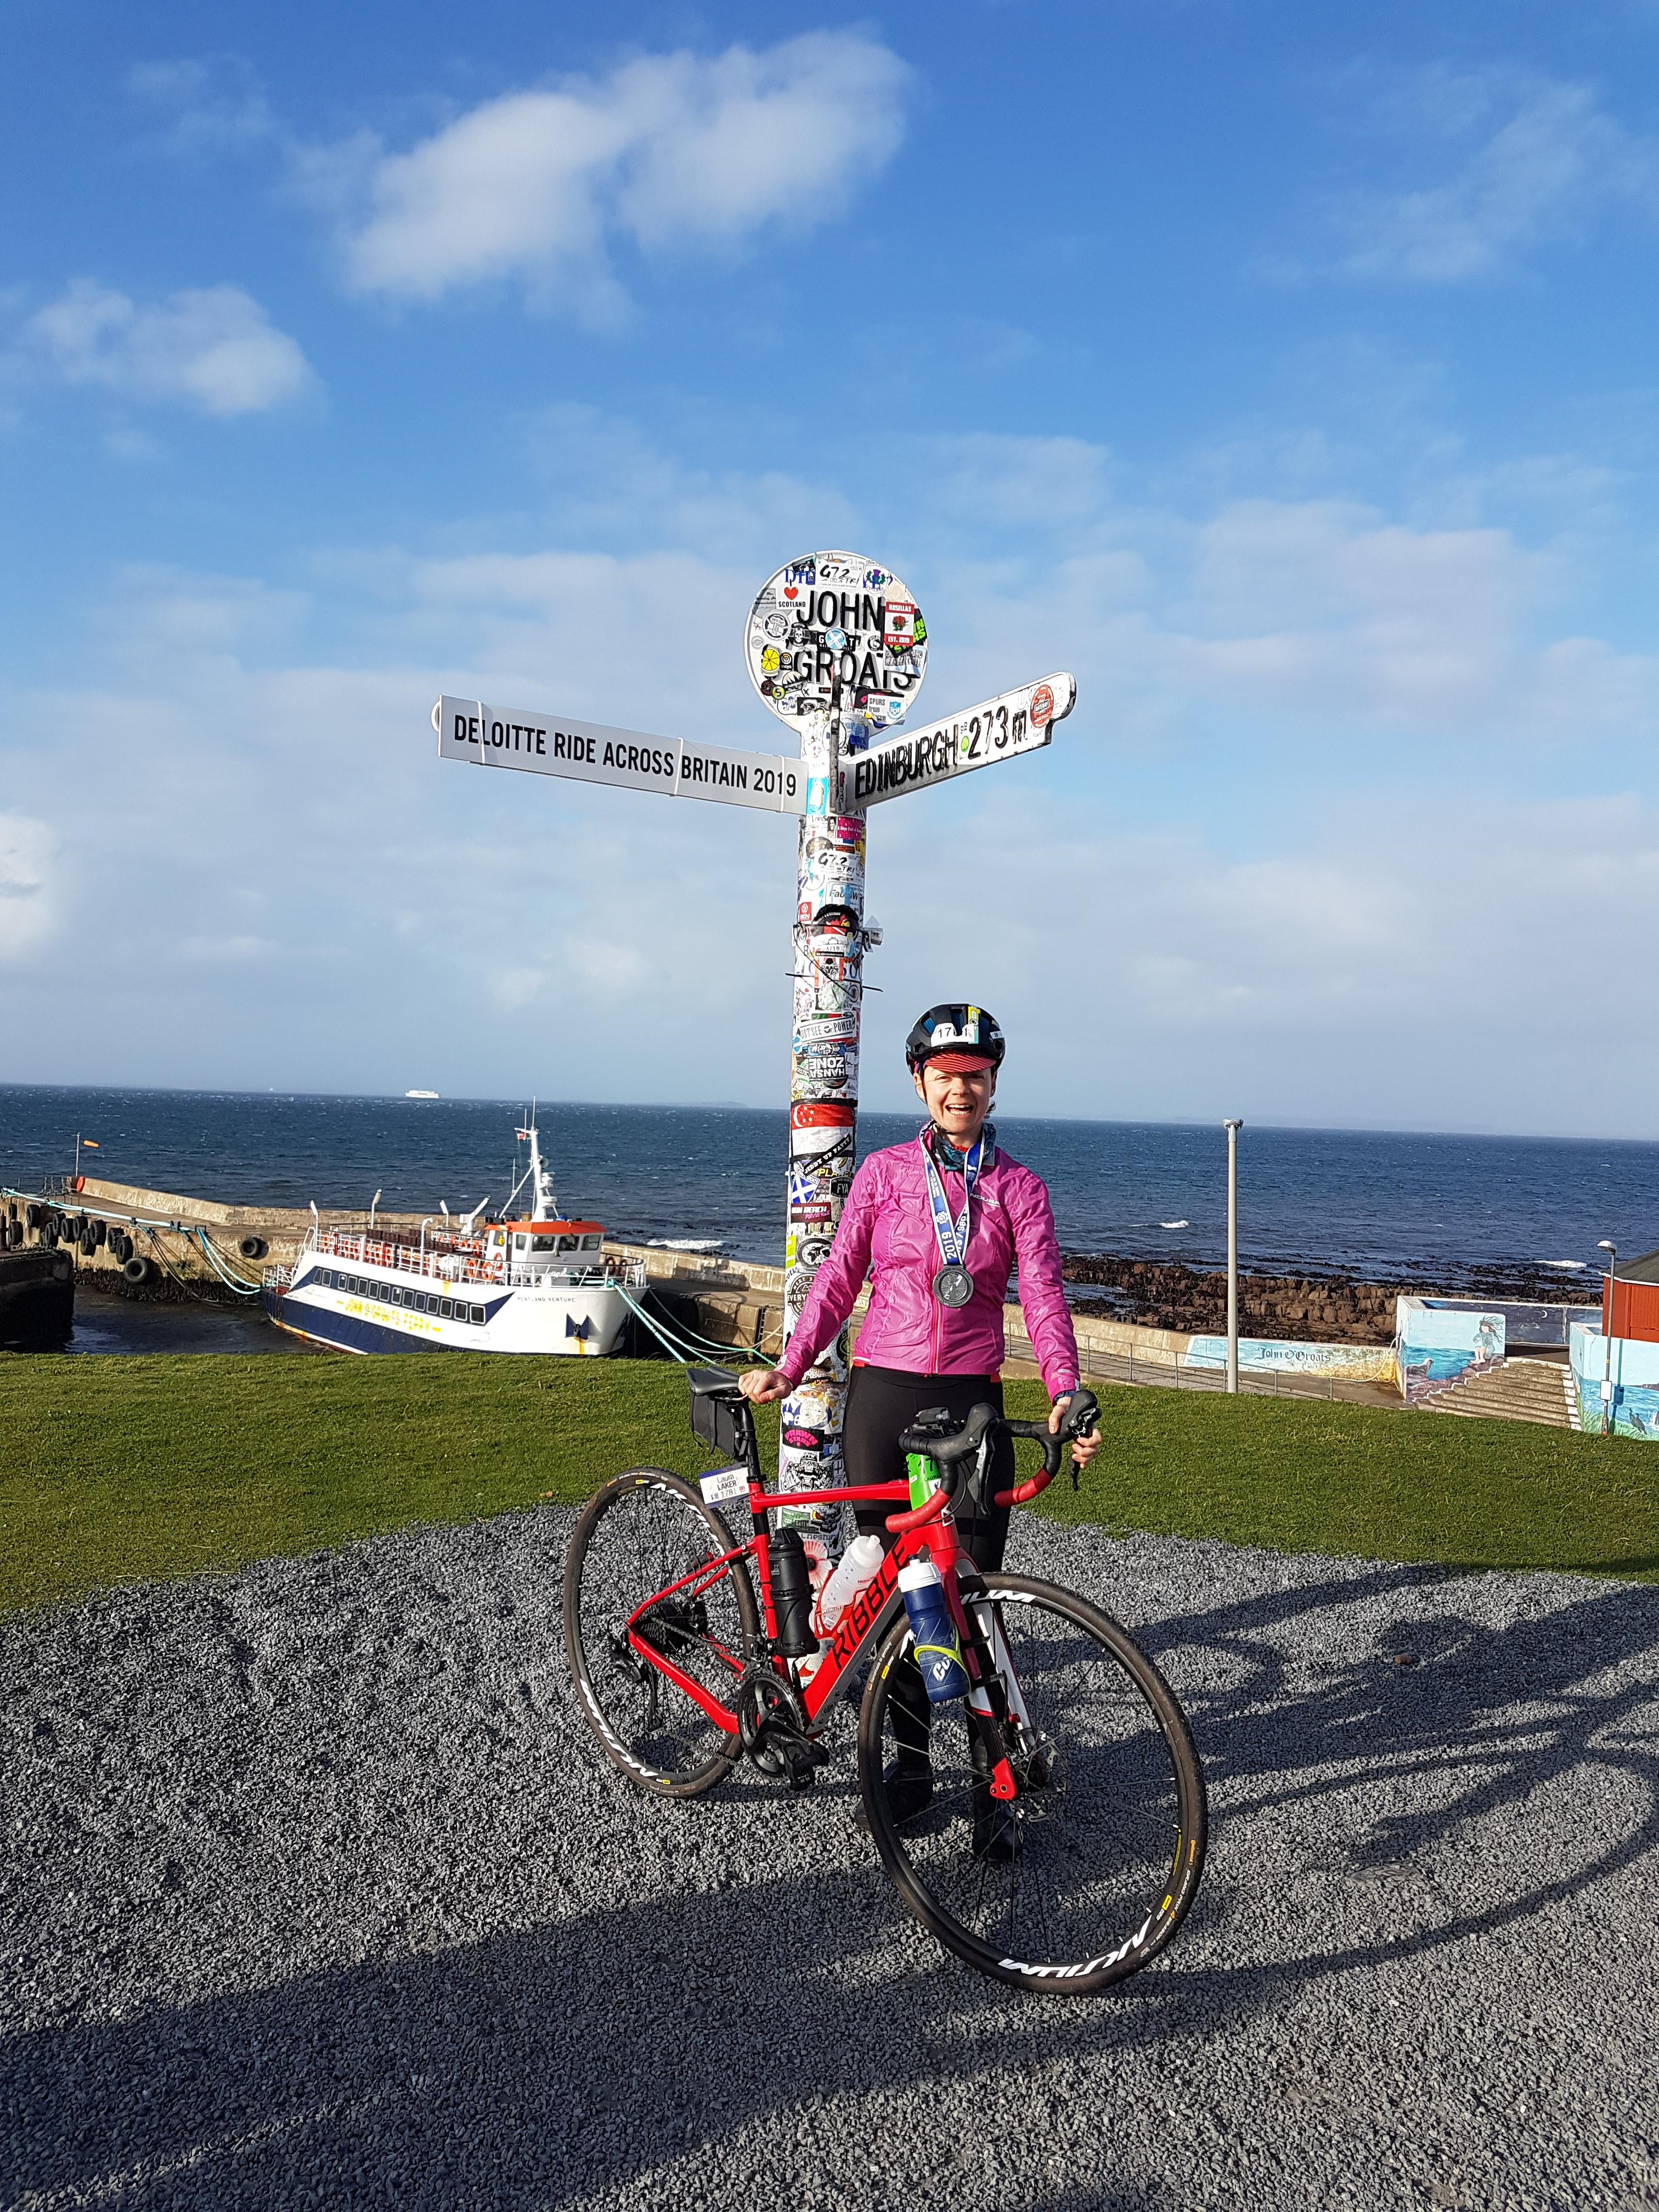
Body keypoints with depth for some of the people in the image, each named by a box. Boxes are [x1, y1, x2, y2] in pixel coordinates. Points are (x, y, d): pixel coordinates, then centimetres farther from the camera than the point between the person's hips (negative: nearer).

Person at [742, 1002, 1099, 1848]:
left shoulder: (1018, 1188, 2)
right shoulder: (883, 1172, 4)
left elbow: (1042, 1297, -7)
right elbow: (837, 1282, 6)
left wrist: (1064, 1394, -23)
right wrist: (786, 1369, -4)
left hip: (971, 1402, -1)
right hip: (880, 1396, 1)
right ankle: (911, 1761, 24)